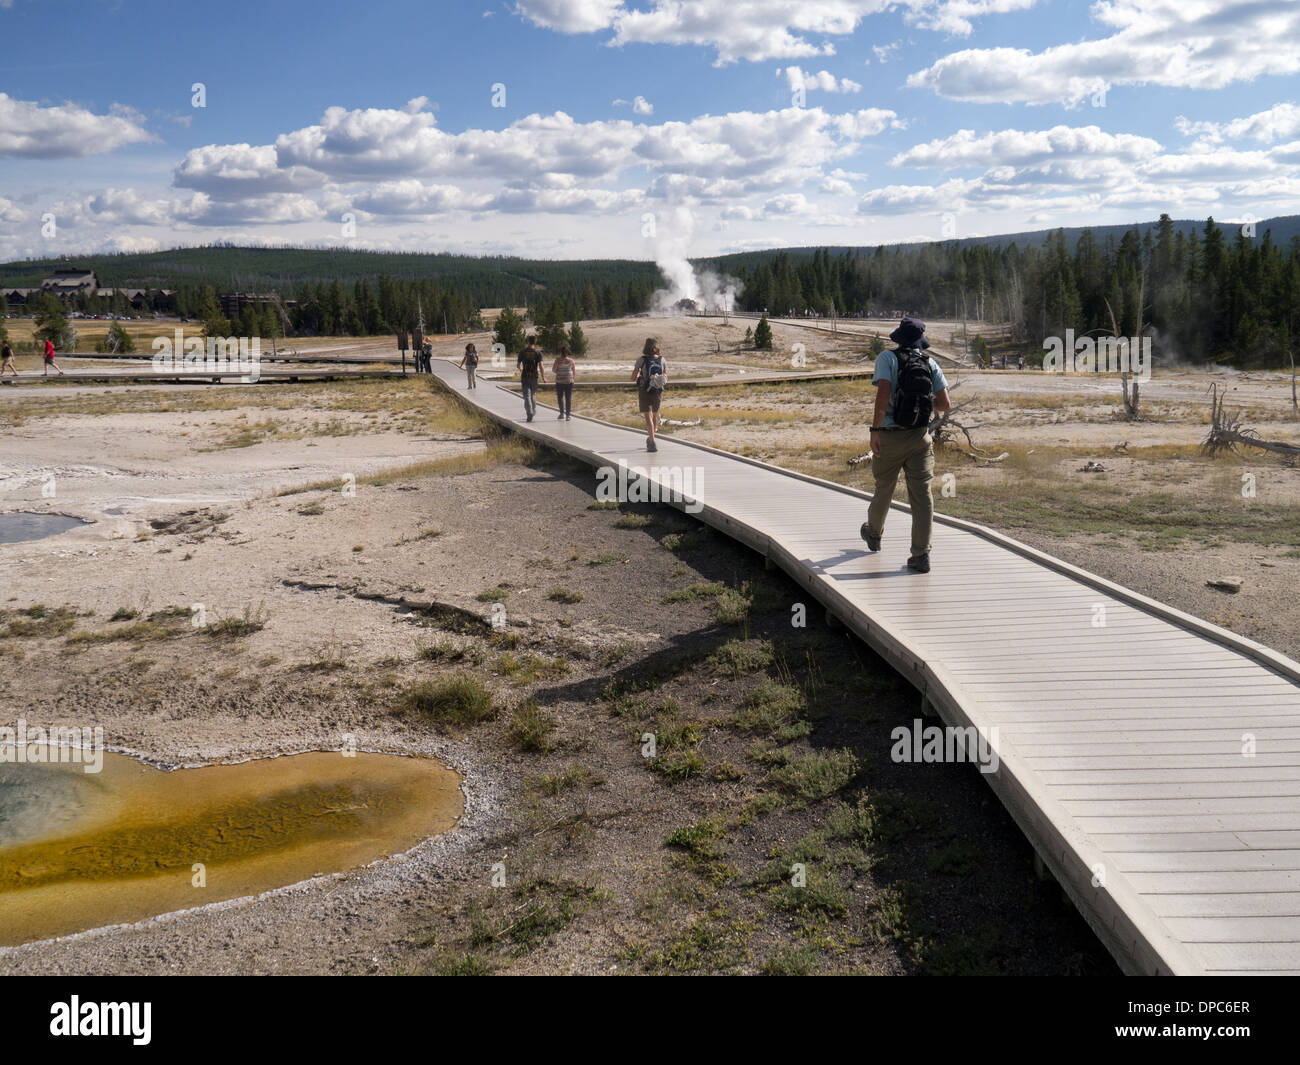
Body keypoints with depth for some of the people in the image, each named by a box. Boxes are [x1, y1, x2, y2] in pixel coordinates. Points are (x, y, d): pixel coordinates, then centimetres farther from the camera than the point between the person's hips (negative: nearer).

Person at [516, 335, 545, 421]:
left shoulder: (522, 352, -1)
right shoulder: (538, 353, -4)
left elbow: (518, 365, 6)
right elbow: (541, 366, -11)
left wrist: (520, 369, 30)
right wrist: (543, 378, -4)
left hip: (525, 376, -1)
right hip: (534, 376, 1)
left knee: (527, 396, -3)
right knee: (533, 395, 19)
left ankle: (529, 413, -18)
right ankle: (533, 412, 28)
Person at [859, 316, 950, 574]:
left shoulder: (887, 358, -4)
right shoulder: (931, 364, 6)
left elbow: (883, 393, -18)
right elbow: (945, 404, 1)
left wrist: (875, 429, -15)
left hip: (889, 436, -1)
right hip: (920, 438, 2)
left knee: (884, 488, 17)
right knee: (921, 494, -2)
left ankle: (873, 534, 42)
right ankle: (921, 555, -9)